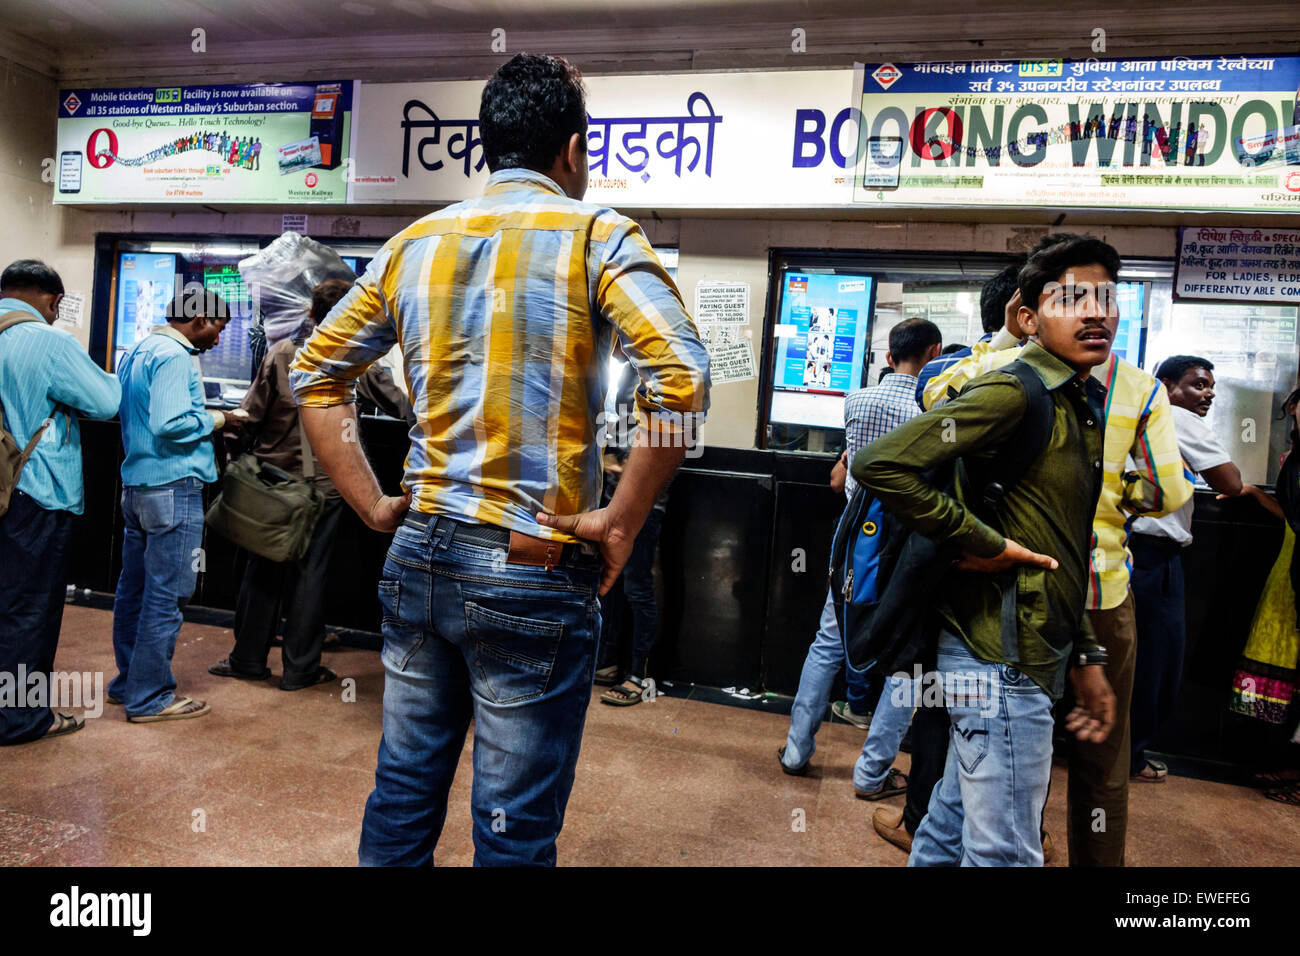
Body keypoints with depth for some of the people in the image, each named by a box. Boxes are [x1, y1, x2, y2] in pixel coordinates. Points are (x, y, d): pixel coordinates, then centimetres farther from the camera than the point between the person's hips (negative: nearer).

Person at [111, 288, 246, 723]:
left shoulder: (136, 352, 17)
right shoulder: (174, 356, -14)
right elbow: (170, 424, -23)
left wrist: (208, 419, 15)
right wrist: (216, 420, -8)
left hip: (136, 484, 10)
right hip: (172, 486, -10)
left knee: (133, 589, 16)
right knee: (165, 596, -2)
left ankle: (128, 683, 28)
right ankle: (150, 698, 6)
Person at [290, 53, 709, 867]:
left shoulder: (415, 242, 10)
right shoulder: (593, 234, -5)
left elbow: (313, 373, 13)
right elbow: (681, 378, -20)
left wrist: (374, 504, 11)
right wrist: (622, 521, -11)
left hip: (419, 555, 6)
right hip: (534, 572, -5)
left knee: (403, 791, 20)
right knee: (513, 828, 9)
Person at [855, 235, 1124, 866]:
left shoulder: (1082, 404, 14)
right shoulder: (1012, 392, -16)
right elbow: (880, 464, -27)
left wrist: (1083, 656, 19)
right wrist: (982, 542, -21)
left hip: (1035, 648, 9)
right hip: (1003, 655, -9)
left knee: (955, 825, 21)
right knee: (1007, 851, 2)